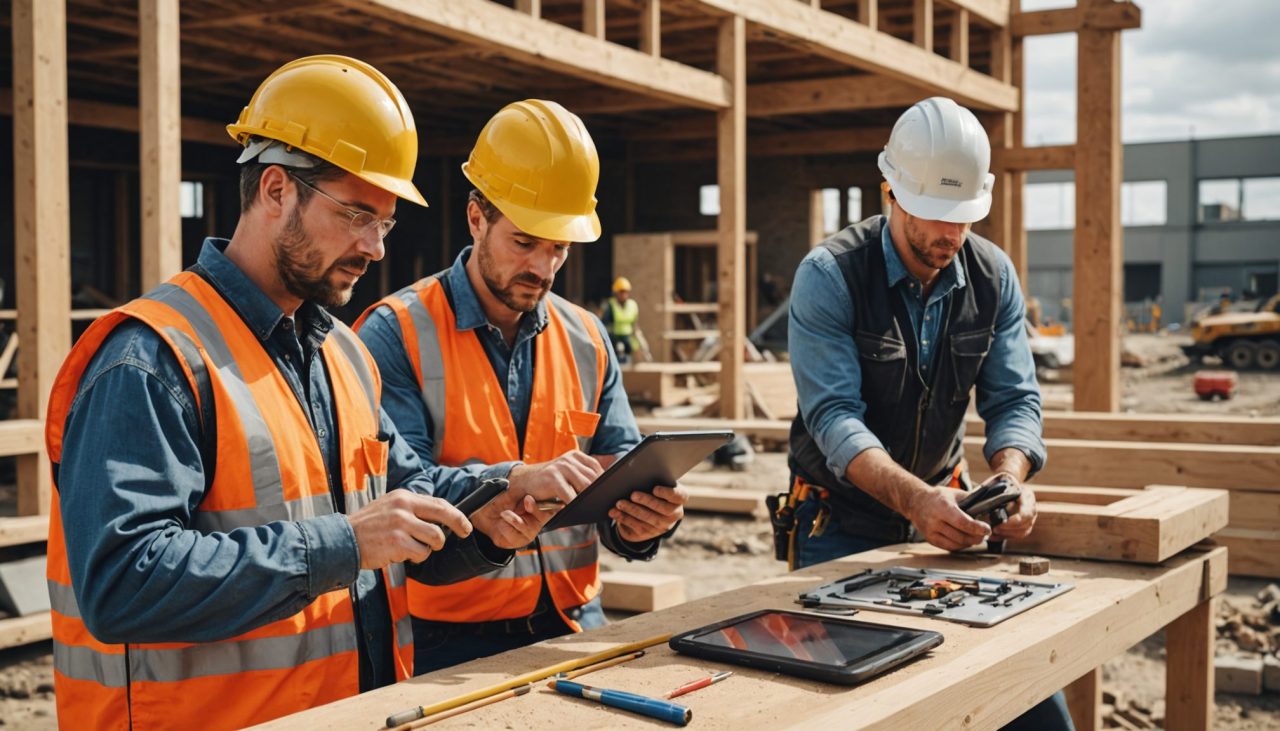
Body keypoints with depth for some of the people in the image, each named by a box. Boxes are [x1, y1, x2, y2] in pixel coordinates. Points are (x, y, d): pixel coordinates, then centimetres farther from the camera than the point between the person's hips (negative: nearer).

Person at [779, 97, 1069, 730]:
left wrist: (1010, 479, -28)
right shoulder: (829, 276, -18)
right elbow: (833, 415, -26)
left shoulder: (993, 276, -3)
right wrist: (913, 497, -42)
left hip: (941, 510, 4)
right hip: (841, 523, -4)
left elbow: (1014, 397, -5)